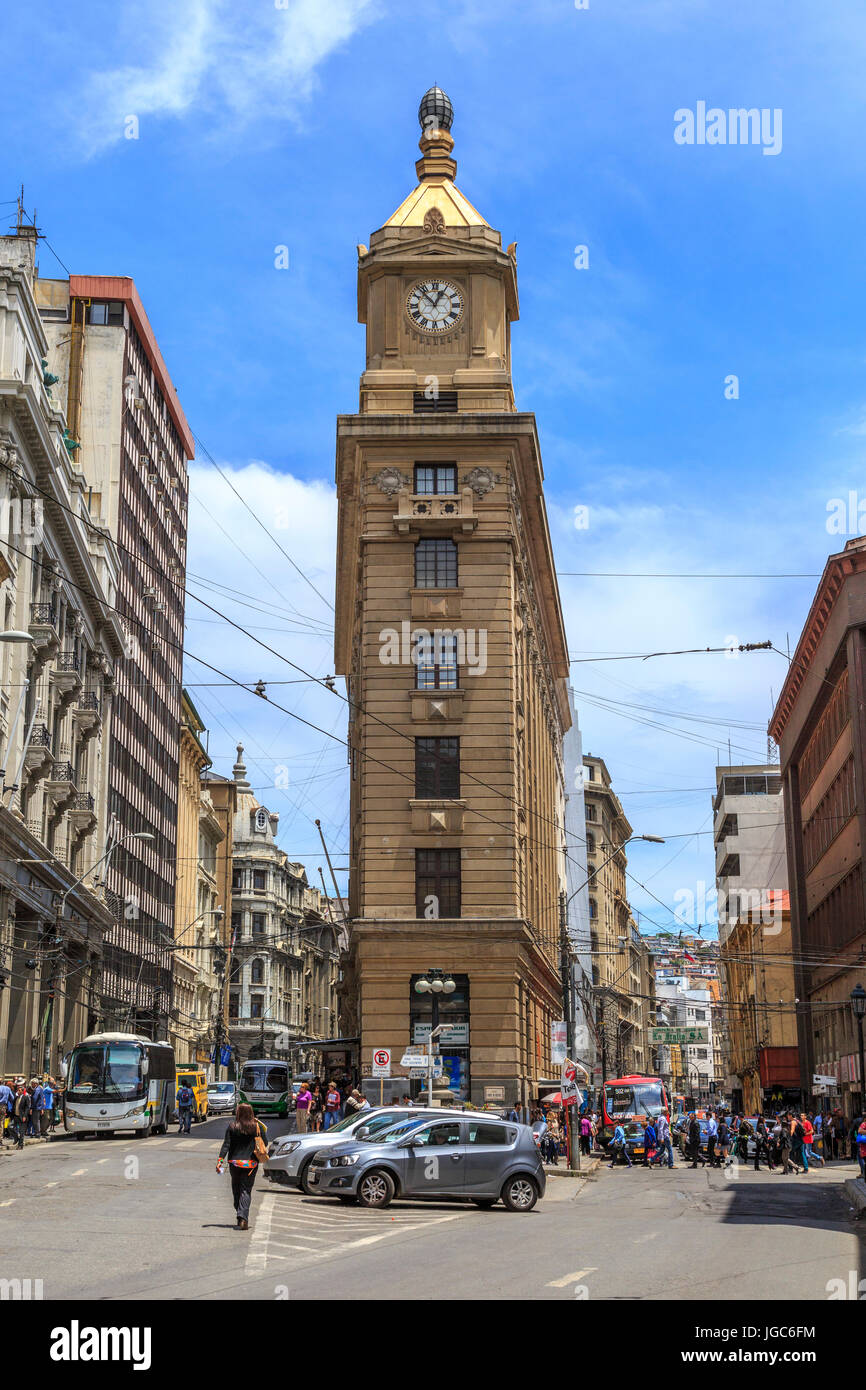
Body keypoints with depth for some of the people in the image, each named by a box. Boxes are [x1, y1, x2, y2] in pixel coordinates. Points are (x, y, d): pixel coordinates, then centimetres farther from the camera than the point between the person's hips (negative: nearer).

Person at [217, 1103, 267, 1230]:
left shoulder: (232, 1127, -3)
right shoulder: (257, 1126, -3)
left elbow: (226, 1145, -7)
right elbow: (265, 1143, 3)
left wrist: (220, 1160, -8)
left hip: (235, 1162, 0)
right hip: (251, 1162, 0)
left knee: (236, 1190, 16)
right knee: (246, 1190, 0)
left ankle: (240, 1216, 21)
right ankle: (243, 1217, -17)